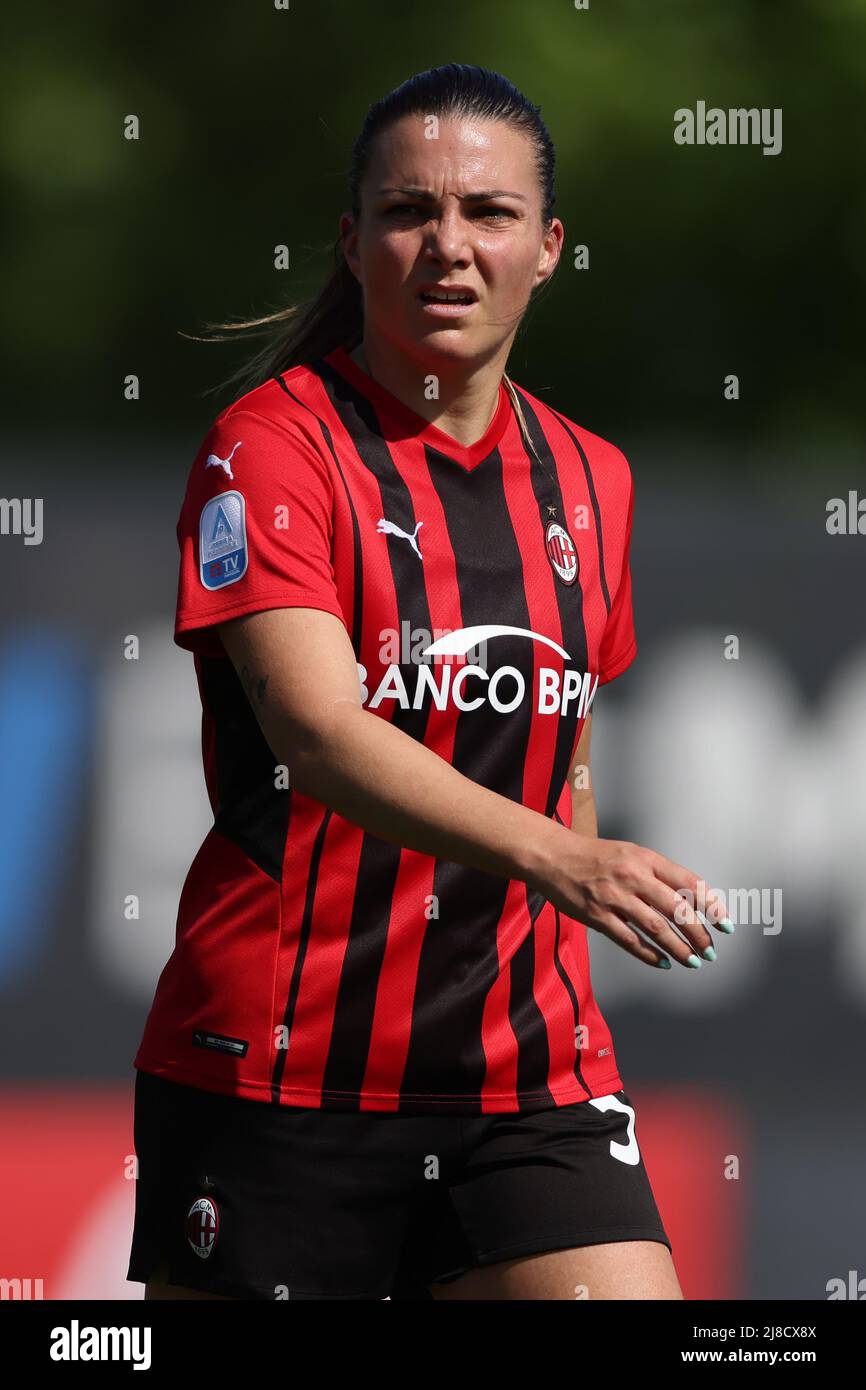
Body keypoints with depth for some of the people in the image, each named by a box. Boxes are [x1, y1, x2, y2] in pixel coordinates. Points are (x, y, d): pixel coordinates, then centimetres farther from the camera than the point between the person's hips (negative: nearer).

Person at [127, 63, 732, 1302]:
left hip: (530, 1075, 4)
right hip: (279, 1067, -4)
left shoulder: (592, 479, 12)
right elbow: (316, 729, -22)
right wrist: (554, 859, -35)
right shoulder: (273, 444, -7)